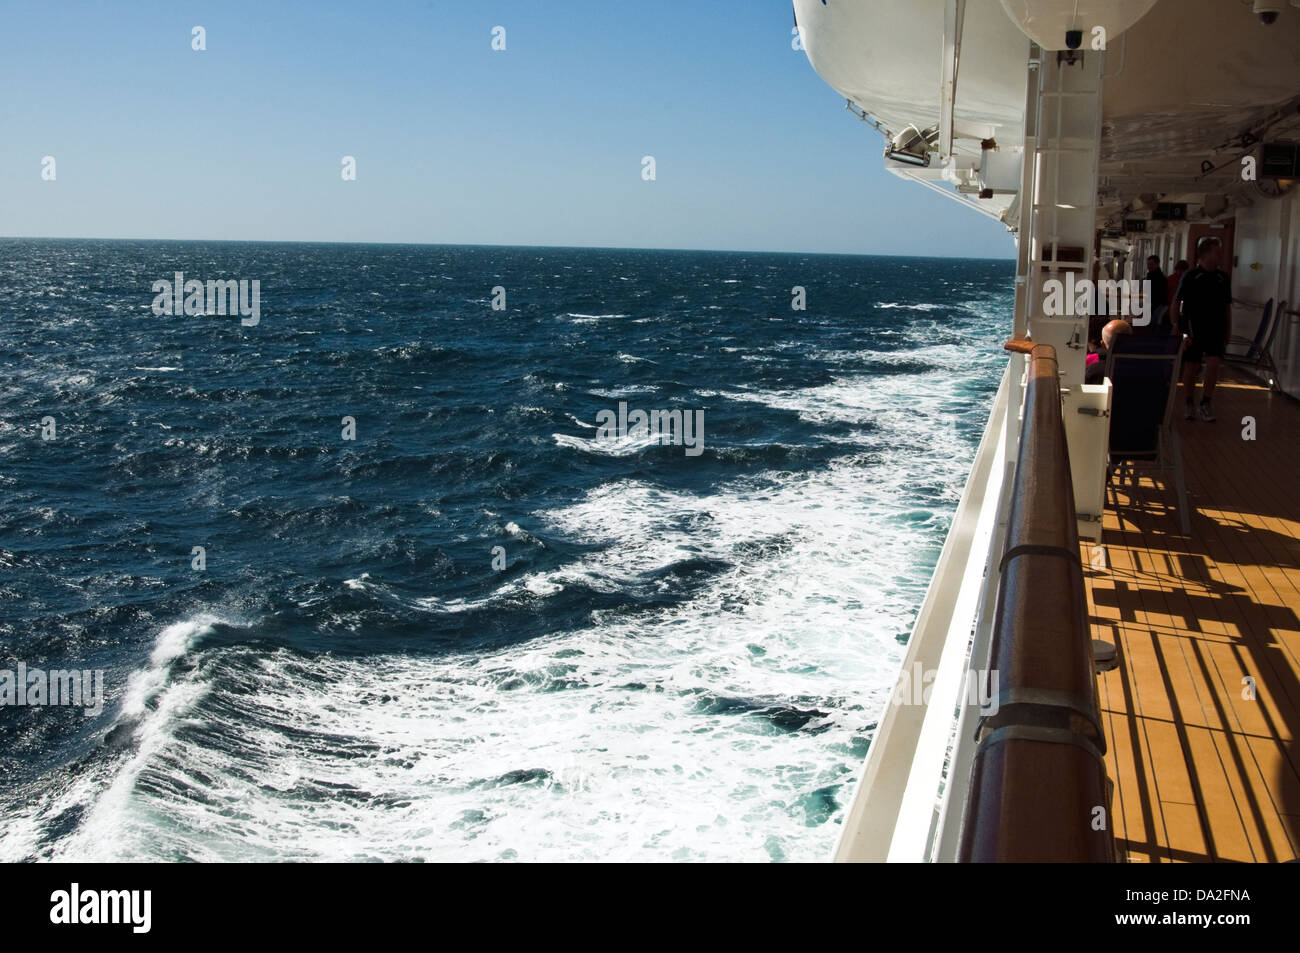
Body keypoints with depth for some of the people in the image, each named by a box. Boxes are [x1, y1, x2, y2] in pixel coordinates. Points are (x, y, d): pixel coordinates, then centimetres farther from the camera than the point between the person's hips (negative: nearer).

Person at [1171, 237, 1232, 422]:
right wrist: (1176, 325, -6)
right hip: (1193, 328, -2)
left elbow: (1227, 307, 15)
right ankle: (1190, 405, 17)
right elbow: (1177, 302, -1)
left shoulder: (1222, 278, 8)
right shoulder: (1191, 276, -4)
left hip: (1215, 329, 2)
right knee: (1191, 366, 3)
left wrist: (1228, 331, 13)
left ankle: (1206, 402, 1)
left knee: (1213, 362, -12)